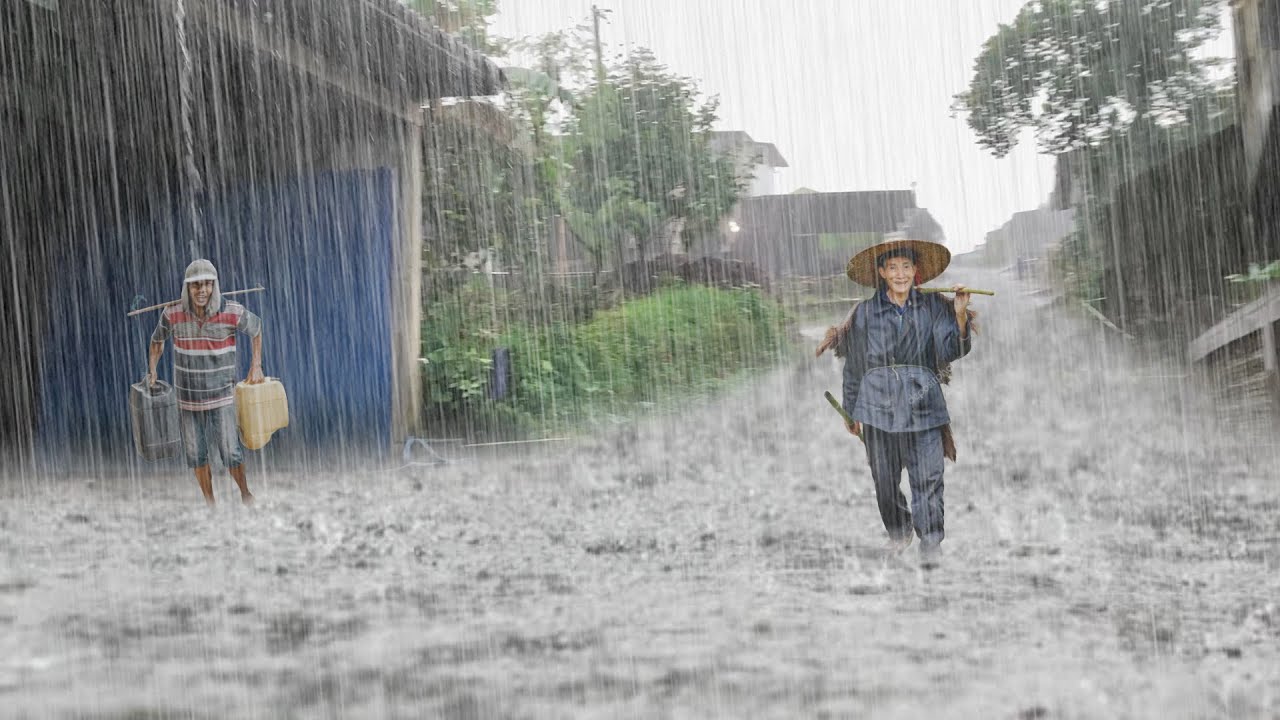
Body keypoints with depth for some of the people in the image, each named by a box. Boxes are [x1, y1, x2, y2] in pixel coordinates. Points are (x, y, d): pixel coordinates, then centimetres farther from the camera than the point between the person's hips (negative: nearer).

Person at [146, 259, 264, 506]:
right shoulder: (173, 313, -13)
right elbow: (157, 339, 9)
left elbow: (256, 328, 4)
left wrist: (256, 366, 3)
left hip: (222, 395, -2)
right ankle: (210, 502, 26)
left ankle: (245, 493, 26)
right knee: (196, 453, 9)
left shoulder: (232, 312, -18)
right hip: (188, 396, 2)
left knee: (231, 452, 0)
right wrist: (152, 370, 4)